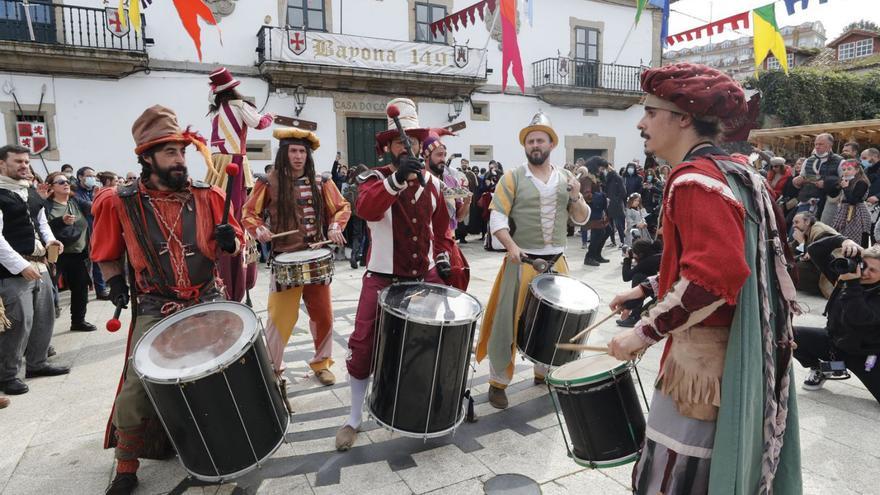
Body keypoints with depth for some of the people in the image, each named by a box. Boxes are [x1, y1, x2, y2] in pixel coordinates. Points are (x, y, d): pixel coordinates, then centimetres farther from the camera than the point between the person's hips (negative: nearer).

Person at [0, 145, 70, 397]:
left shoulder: (31, 191, 14)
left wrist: (49, 240, 5)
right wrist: (21, 265, -20)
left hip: (39, 264, 9)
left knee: (45, 316, 15)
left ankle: (37, 363, 31)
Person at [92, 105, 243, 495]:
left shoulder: (208, 195, -3)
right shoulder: (121, 202, -5)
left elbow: (234, 243, 6)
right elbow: (108, 253, 12)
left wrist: (228, 240, -15)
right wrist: (115, 281, -2)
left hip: (209, 303, 1)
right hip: (155, 311, -1)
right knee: (136, 390, -2)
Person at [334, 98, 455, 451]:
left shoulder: (432, 183, 7)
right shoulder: (373, 179, -8)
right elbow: (365, 209, -32)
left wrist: (442, 256, 11)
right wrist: (397, 178, -45)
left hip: (426, 275, 4)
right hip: (383, 278, -4)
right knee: (364, 345, -2)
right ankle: (354, 418, 18)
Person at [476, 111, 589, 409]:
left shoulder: (566, 179, 10)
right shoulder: (512, 178, -3)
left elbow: (581, 219, 12)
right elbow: (497, 218, -9)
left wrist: (576, 196, -7)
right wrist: (511, 246, -24)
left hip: (557, 262, 5)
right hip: (523, 262, -4)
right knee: (509, 321, -1)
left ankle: (544, 371, 35)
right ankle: (498, 382, 11)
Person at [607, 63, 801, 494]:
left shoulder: (694, 180, -20)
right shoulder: (730, 171, 12)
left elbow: (714, 275, -31)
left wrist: (646, 331, -23)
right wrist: (649, 289, 17)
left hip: (705, 353, -10)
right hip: (738, 352, 10)